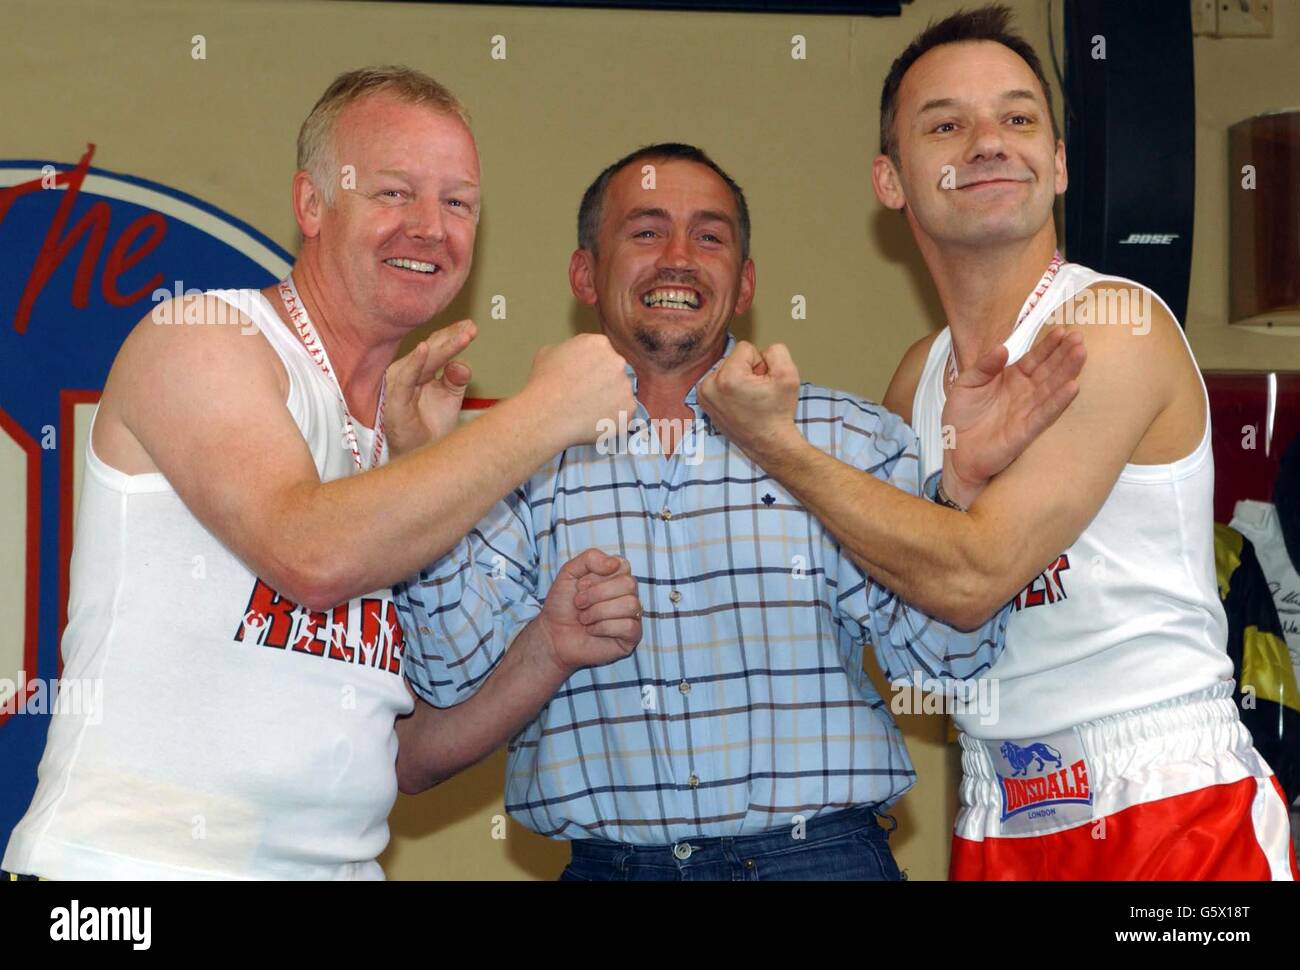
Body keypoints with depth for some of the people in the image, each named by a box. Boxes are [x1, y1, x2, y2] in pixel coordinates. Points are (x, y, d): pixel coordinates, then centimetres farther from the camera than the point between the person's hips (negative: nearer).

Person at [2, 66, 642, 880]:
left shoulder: (420, 419, 12)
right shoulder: (203, 339, -5)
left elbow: (407, 749, 13)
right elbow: (312, 552, -24)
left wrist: (548, 652, -4)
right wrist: (548, 413, -16)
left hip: (337, 861, 5)